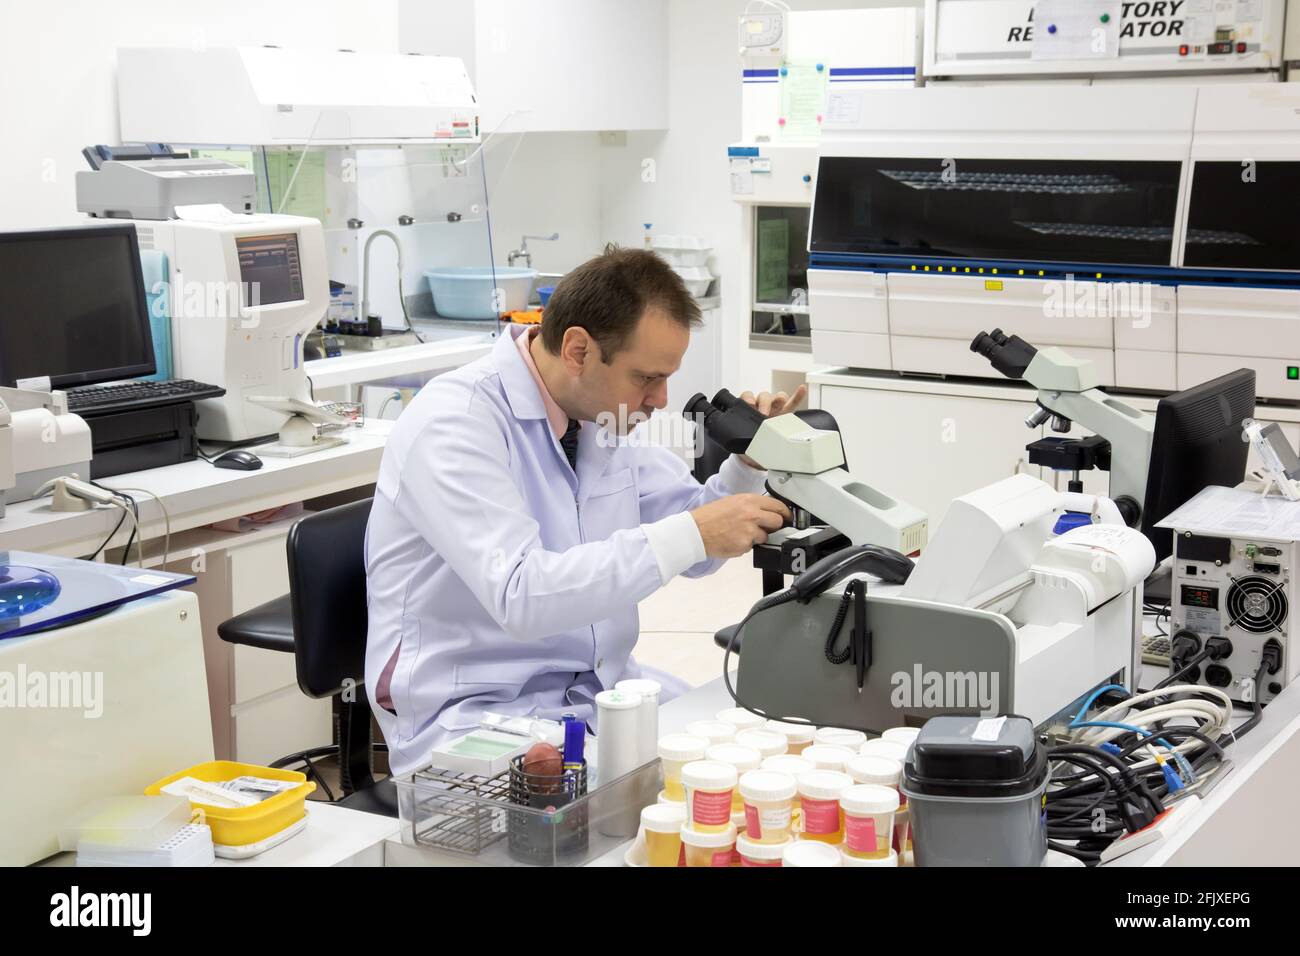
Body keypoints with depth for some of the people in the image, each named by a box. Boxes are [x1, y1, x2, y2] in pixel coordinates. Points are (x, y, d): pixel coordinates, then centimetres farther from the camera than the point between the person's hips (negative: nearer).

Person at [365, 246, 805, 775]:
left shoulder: (601, 411, 5)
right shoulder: (453, 422, -18)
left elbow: (692, 535, 15)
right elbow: (520, 597, -31)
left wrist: (750, 461, -4)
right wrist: (691, 534, -31)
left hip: (604, 689, 8)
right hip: (478, 714, -7)